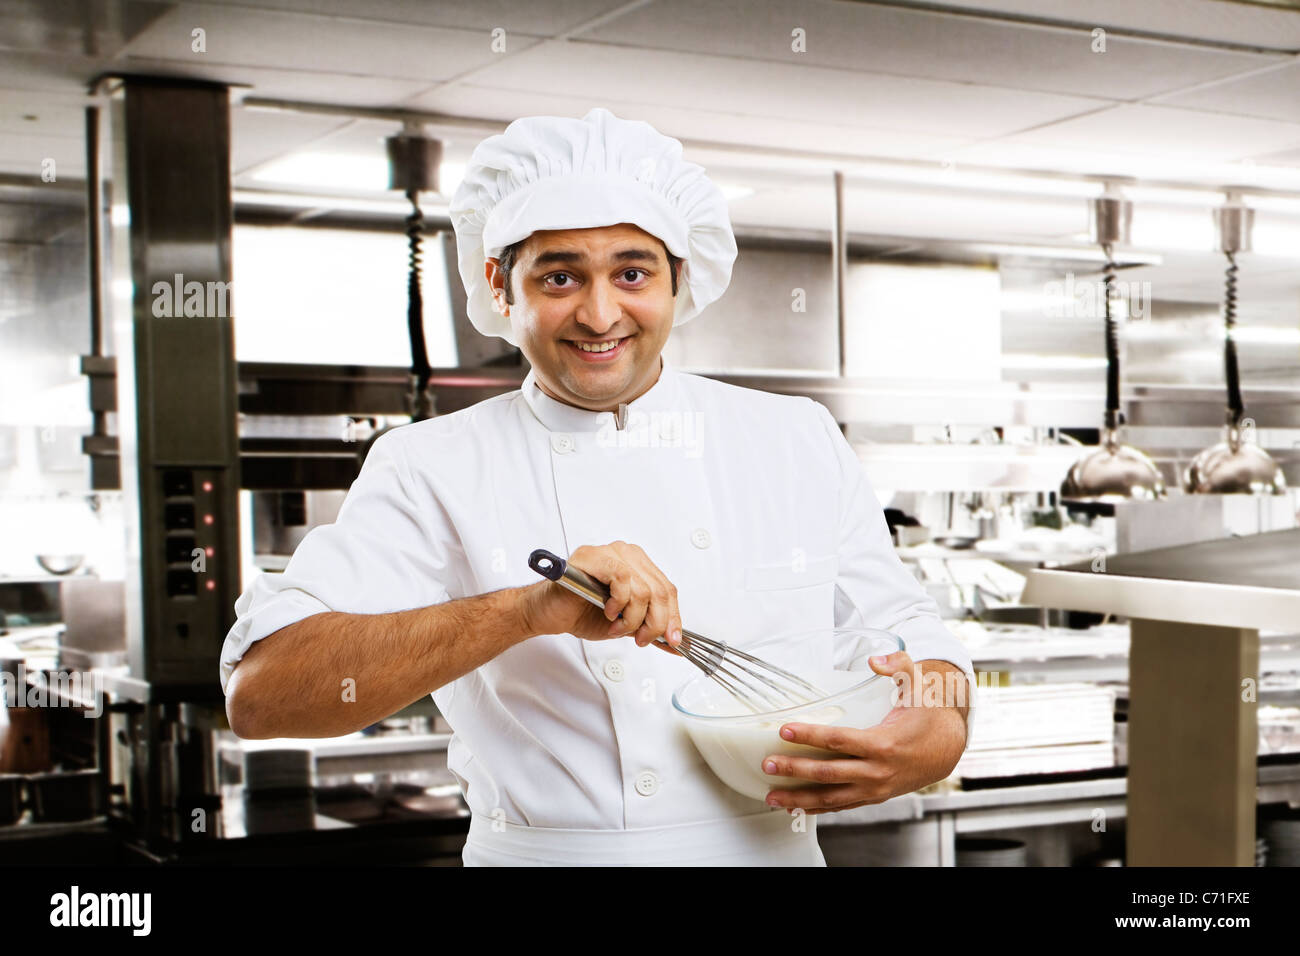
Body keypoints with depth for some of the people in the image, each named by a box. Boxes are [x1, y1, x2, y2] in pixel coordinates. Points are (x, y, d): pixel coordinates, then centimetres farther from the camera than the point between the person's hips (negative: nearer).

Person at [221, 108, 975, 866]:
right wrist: (525, 612, -24)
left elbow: (908, 636, 8)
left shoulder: (800, 442, 7)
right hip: (538, 851, -3)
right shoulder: (432, 469, -1)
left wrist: (941, 734, -15)